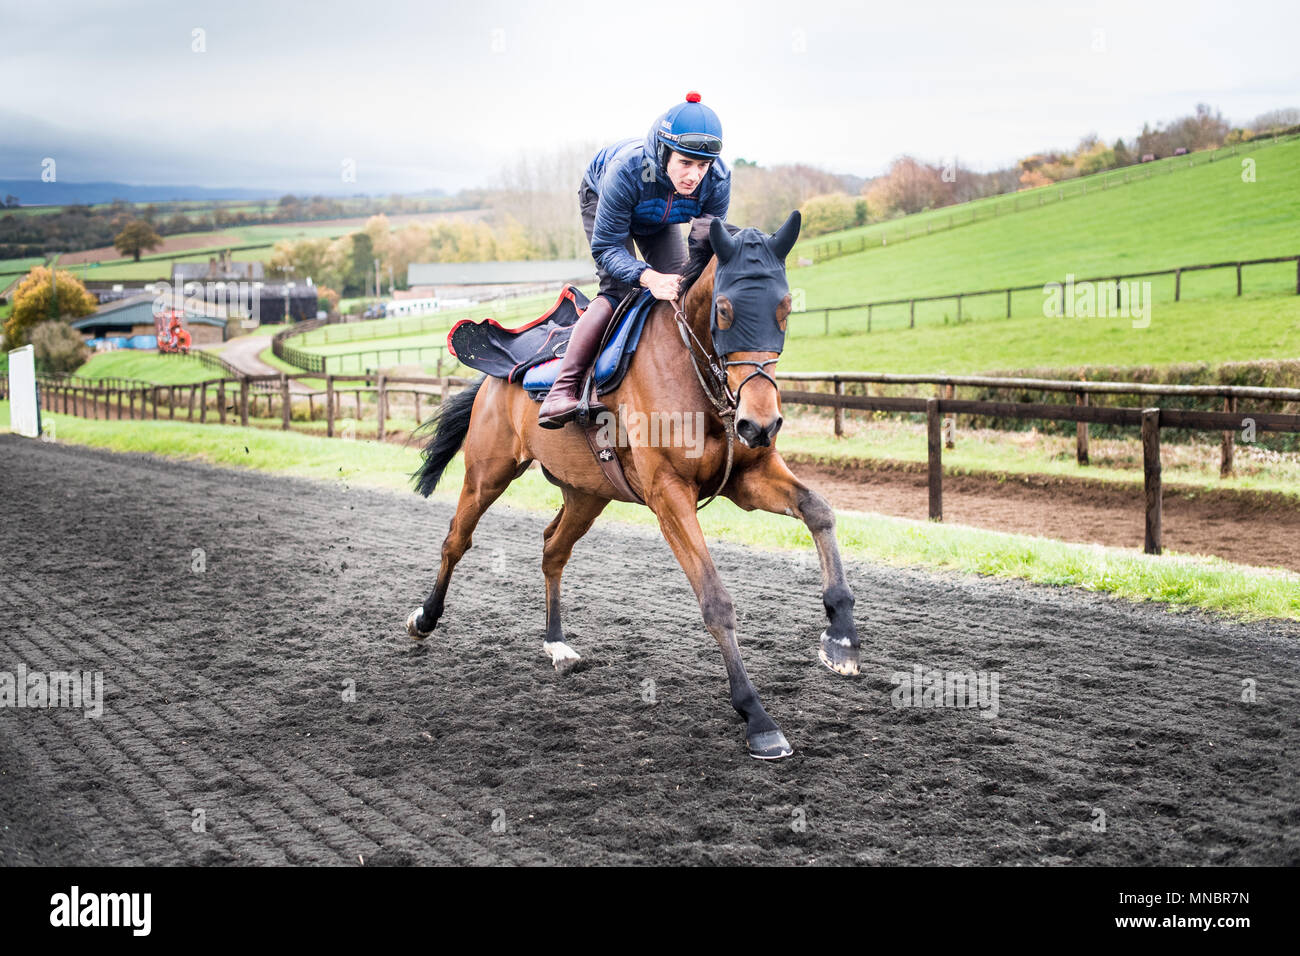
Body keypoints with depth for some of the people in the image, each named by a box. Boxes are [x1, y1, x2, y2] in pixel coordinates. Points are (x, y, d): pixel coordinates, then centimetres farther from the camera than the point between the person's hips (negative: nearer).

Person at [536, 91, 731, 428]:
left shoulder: (718, 179, -34)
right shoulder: (626, 170, -45)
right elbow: (606, 247, -39)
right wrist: (648, 277, -57)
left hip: (658, 219, 5)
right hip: (599, 198, -5)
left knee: (678, 289, -10)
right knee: (619, 289, -23)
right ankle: (564, 387, -26)